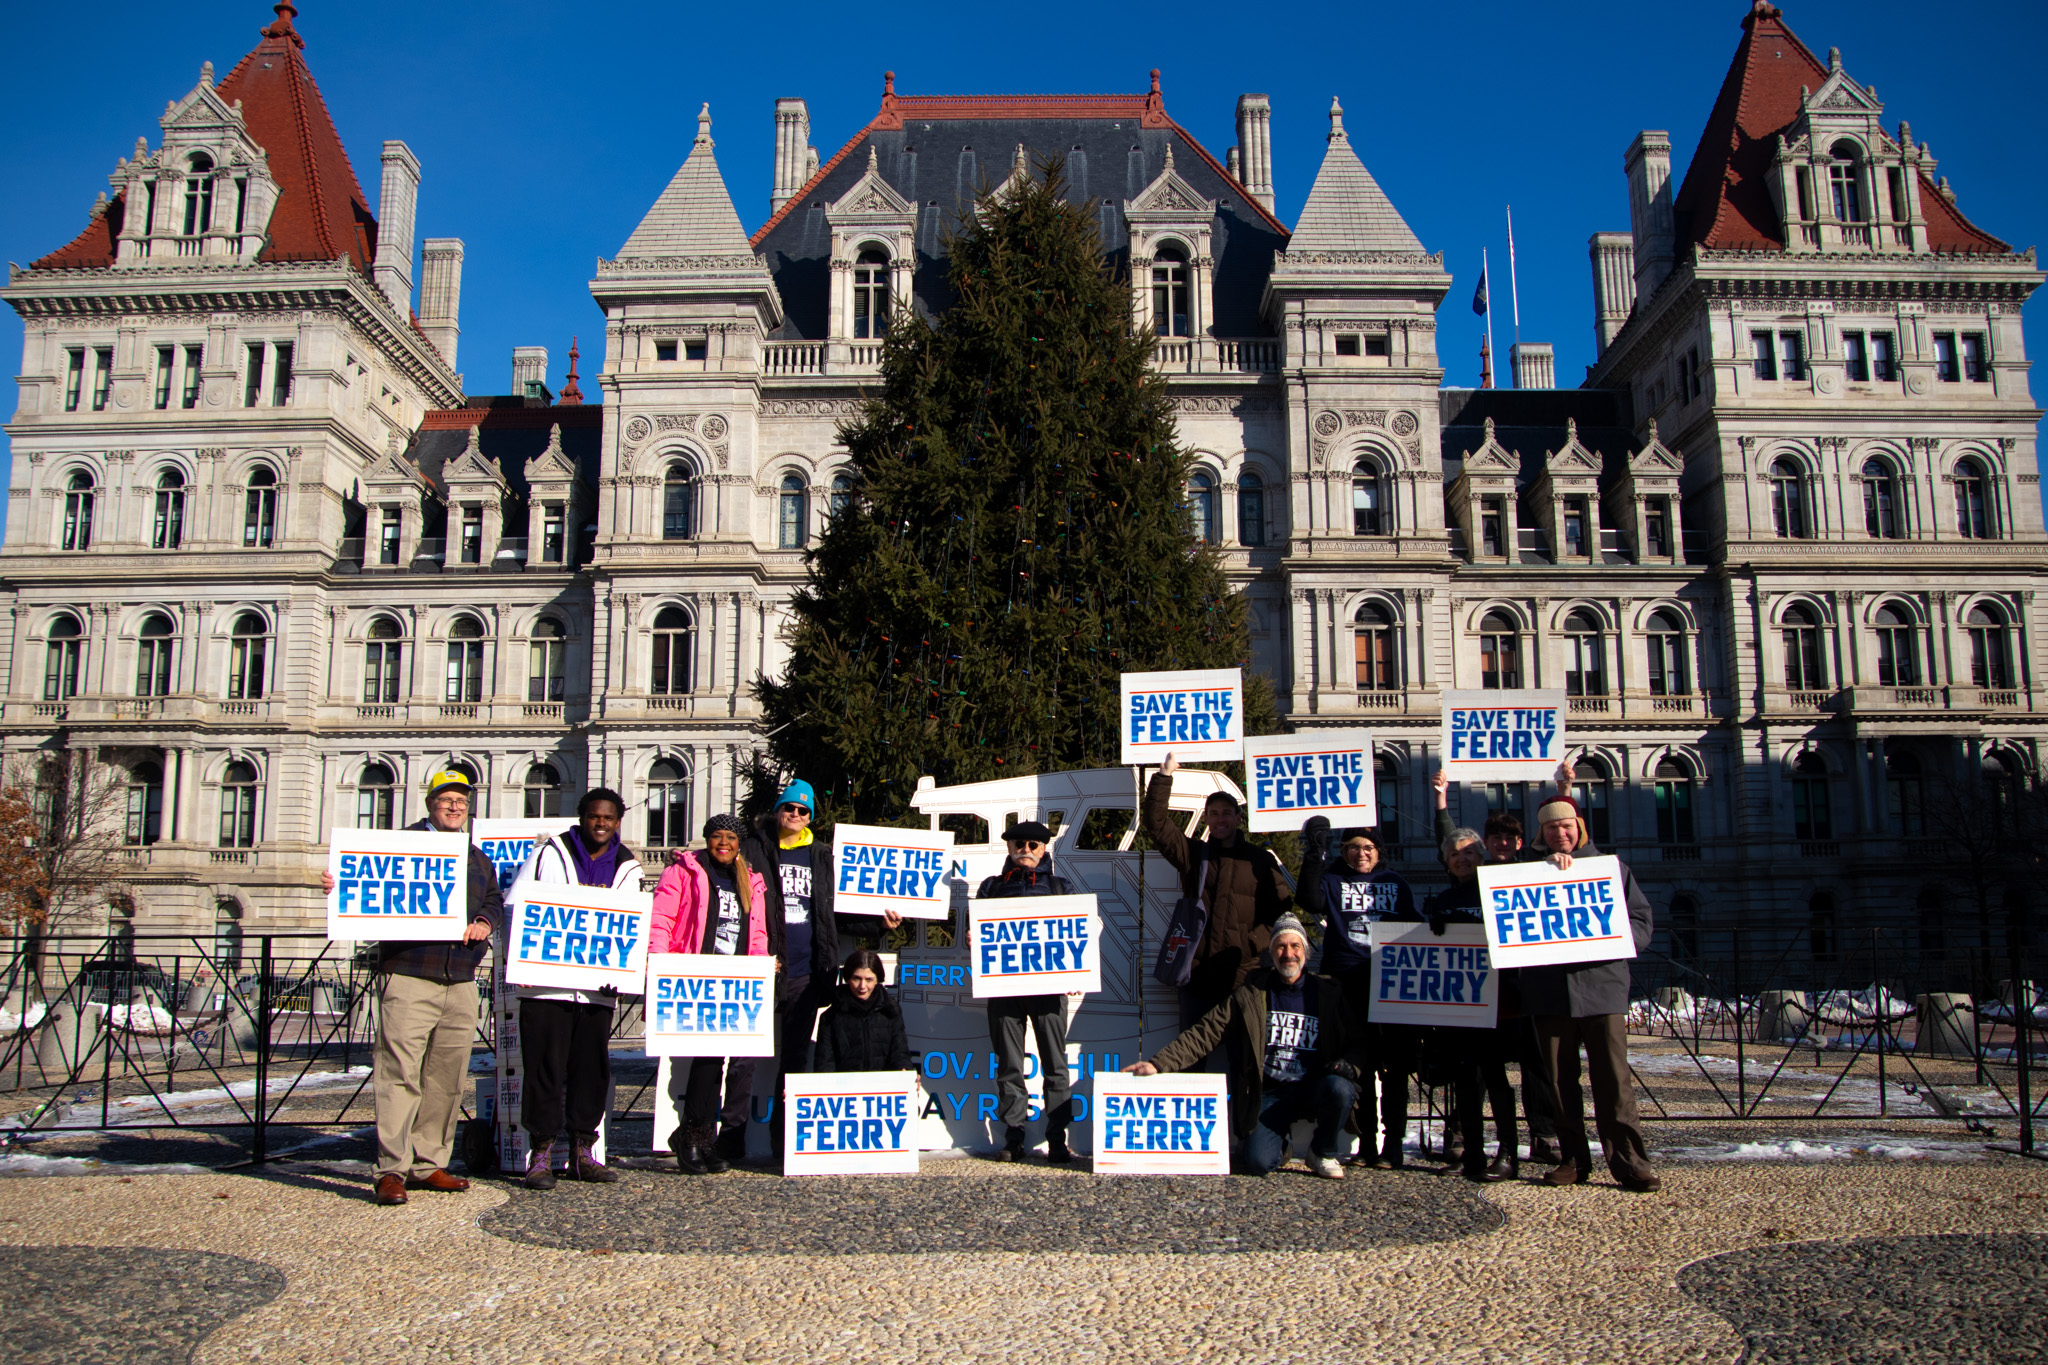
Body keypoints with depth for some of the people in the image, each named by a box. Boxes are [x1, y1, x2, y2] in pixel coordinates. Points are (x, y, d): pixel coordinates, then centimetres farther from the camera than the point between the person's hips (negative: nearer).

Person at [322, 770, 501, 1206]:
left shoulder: (478, 859, 22)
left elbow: (495, 900, 19)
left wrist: (485, 922, -2)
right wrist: (336, 885, -21)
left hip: (461, 982, 6)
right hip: (409, 976, -5)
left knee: (447, 1079, 9)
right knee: (400, 1073, -10)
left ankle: (429, 1165, 18)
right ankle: (392, 1170, -5)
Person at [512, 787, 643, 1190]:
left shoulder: (627, 868, 12)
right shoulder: (549, 853, 4)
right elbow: (514, 907, 3)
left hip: (598, 987, 3)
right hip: (545, 984, -3)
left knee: (591, 1069, 7)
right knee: (544, 1068, -2)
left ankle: (583, 1152, 17)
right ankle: (541, 1153, 8)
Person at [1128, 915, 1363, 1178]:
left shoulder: (1328, 993, 4)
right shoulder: (1250, 995, 2)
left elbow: (1357, 1045, 8)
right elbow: (1204, 1034, -4)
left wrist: (1348, 1065, -17)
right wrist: (1158, 1064, -16)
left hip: (1314, 1088, 1)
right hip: (1269, 1093, -1)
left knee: (1339, 1089, -32)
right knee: (1257, 1162, -22)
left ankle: (1323, 1153, -1)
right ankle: (1280, 1145, 17)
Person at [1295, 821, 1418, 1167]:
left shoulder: (1396, 883, 16)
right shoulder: (1332, 879, 9)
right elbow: (1310, 901, -12)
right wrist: (1315, 855, -21)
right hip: (1347, 983, -1)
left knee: (1395, 1067, 0)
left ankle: (1393, 1145, 5)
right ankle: (1366, 1143, 9)